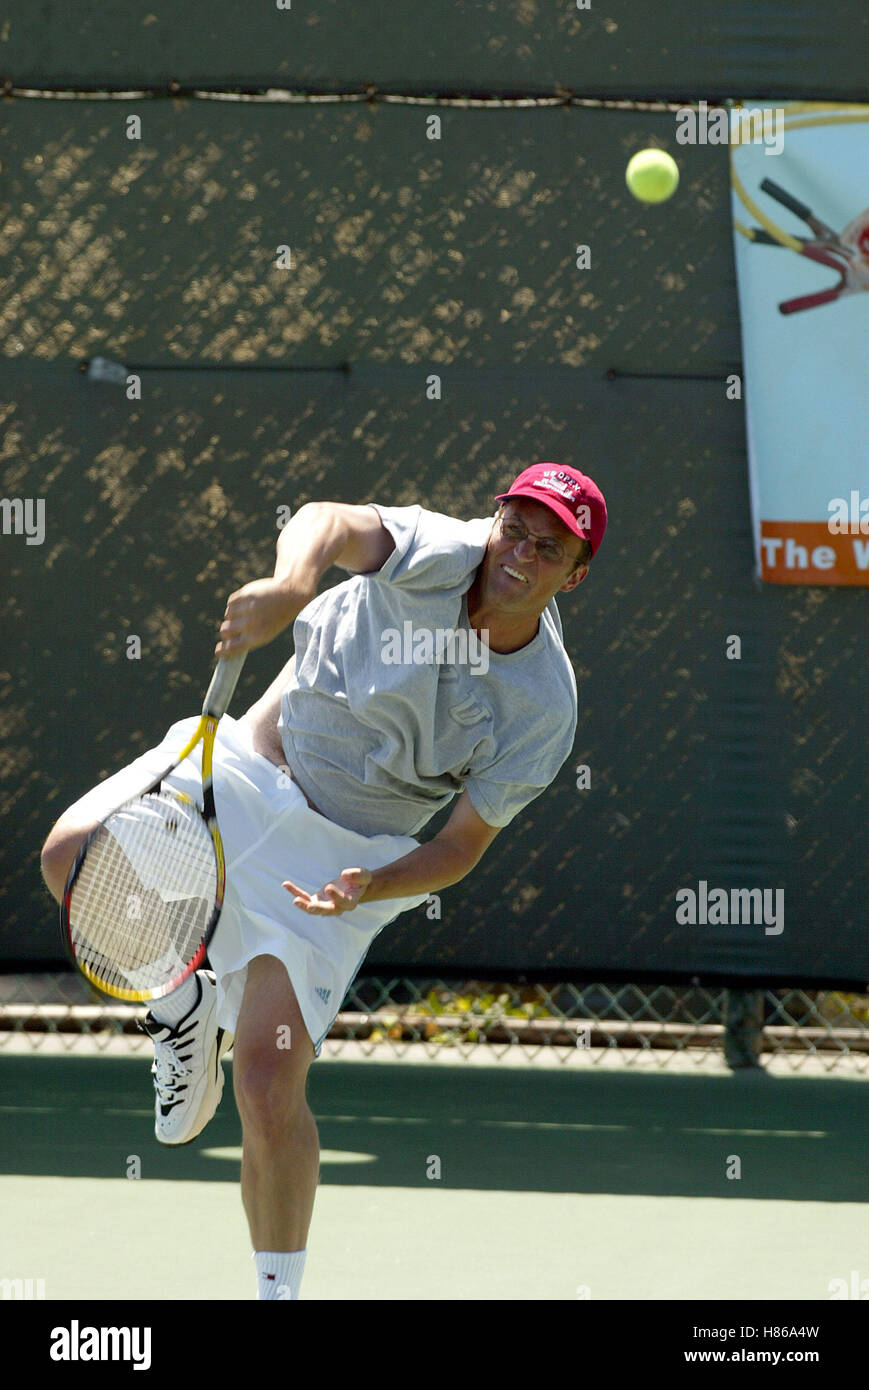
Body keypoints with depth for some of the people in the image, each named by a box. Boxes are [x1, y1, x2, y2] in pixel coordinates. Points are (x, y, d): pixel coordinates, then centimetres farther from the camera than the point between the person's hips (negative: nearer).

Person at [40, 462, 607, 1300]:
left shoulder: (545, 711, -12)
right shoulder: (438, 556, -14)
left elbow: (463, 844, -7)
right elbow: (332, 522, -34)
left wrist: (374, 885, -27)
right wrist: (291, 585, -57)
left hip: (341, 858, -2)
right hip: (247, 769, 2)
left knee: (269, 1084, -12)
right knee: (76, 859, -20)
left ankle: (279, 1293, 5)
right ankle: (185, 1004, 11)